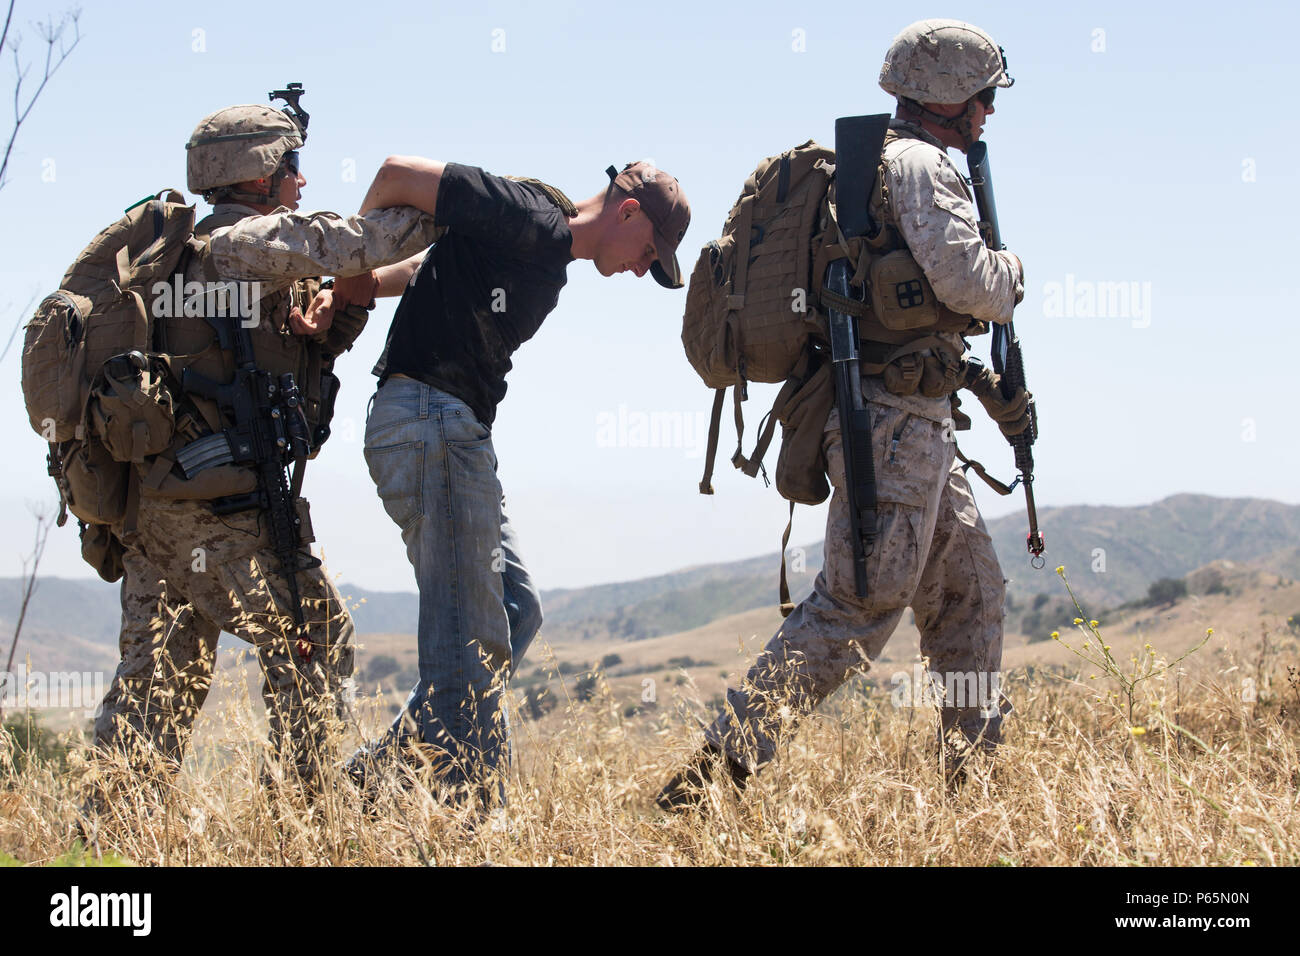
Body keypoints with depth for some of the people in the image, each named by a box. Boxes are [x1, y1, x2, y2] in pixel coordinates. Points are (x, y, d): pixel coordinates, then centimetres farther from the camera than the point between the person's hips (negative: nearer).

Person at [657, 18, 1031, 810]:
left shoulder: (882, 164, 22)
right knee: (859, 607, -12)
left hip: (915, 426, 11)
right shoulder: (920, 165, -11)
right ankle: (718, 767, -15)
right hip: (892, 422, -11)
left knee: (969, 590, 16)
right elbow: (965, 279, -25)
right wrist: (1013, 273, -2)